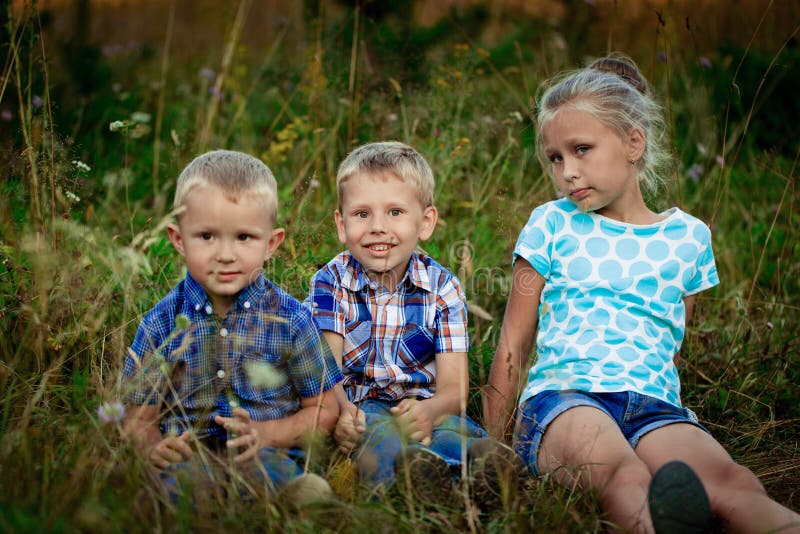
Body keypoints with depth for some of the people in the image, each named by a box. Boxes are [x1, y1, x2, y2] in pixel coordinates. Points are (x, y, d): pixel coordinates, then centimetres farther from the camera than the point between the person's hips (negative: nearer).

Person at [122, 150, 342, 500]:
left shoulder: (289, 319, 3)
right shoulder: (162, 323, 5)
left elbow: (324, 410, 8)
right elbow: (139, 417, 8)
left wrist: (266, 433, -10)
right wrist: (155, 446, -16)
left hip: (270, 456, -1)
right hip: (191, 455, 2)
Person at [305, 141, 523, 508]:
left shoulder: (443, 288, 4)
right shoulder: (330, 284, 3)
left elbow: (454, 387, -3)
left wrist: (429, 410, -29)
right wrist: (341, 412, -32)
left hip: (424, 406, 2)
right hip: (360, 405, -2)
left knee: (453, 428, -32)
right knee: (379, 430, -37)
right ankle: (408, 467, -59)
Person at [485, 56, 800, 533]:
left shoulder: (688, 235, 18)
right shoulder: (553, 224, 14)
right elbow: (513, 347, 15)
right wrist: (493, 443, 14)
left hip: (653, 405, 2)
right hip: (563, 397, -2)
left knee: (731, 482, -35)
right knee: (622, 475, -41)